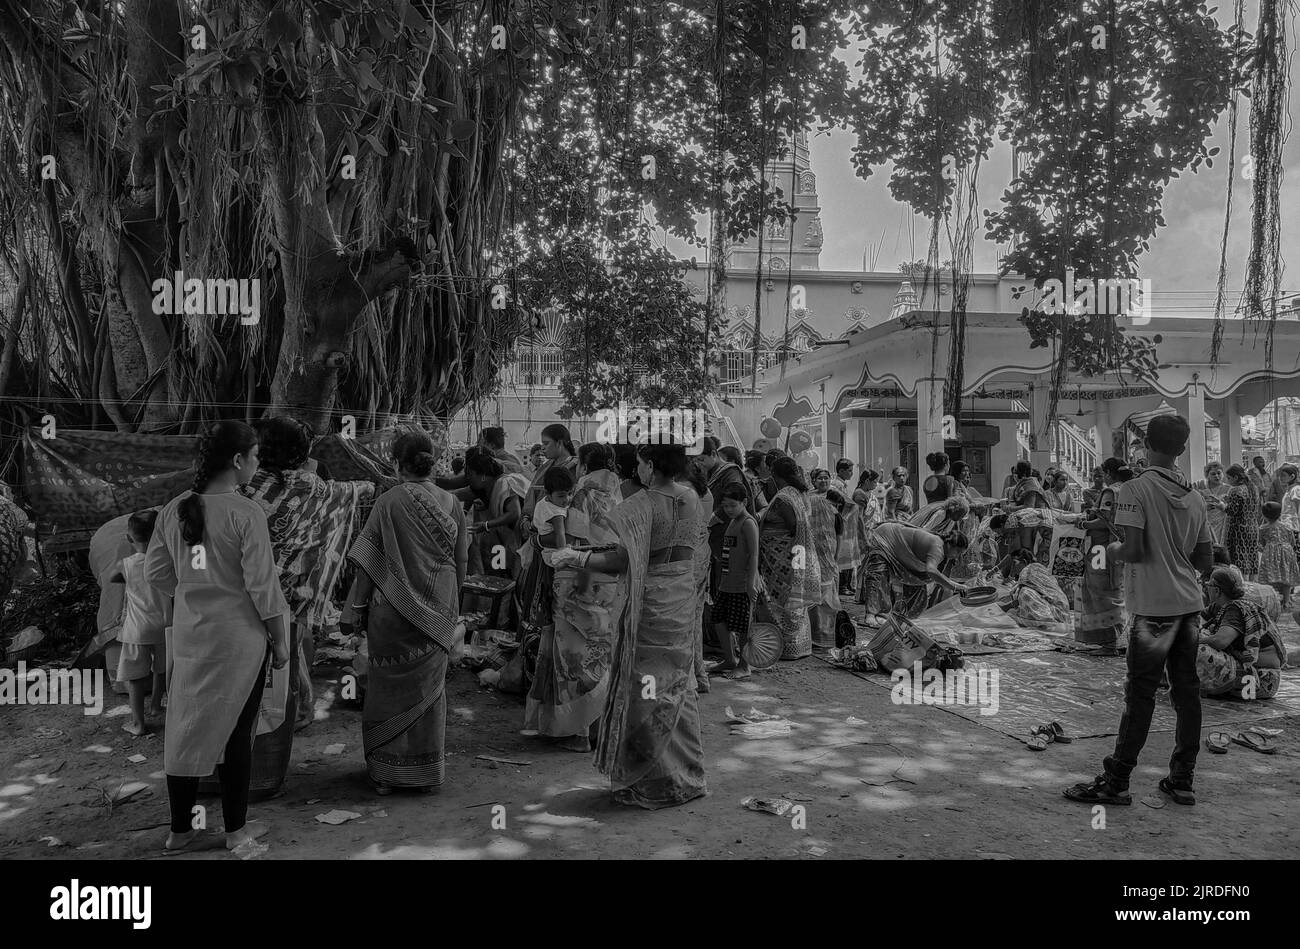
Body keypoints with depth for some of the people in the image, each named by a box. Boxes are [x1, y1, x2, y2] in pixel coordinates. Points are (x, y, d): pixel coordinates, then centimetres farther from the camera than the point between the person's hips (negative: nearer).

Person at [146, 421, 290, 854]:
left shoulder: (173, 510, 1)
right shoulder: (246, 513, -17)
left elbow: (156, 572, 7)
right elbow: (263, 585, -15)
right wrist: (281, 641, -5)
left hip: (188, 636, 5)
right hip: (238, 639, -5)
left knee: (186, 729, 14)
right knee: (235, 732, 8)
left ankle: (180, 830, 25)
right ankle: (236, 830, 22)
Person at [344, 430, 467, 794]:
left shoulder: (388, 503, -12)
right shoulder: (451, 503, -2)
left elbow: (369, 561, -9)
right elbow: (461, 560, 5)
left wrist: (358, 607, 1)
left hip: (393, 610, -3)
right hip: (437, 612, 3)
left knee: (389, 687, 11)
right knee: (429, 689, 14)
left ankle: (384, 772, 20)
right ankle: (427, 770, 23)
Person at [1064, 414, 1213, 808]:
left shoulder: (1135, 490, -10)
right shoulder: (1195, 498, 9)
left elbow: (1133, 550, -18)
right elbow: (1206, 562, 11)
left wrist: (1111, 550, 2)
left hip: (1154, 608, -6)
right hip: (1190, 604, 6)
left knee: (1140, 694, -3)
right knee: (1187, 690, 10)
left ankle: (1115, 783, 4)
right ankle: (1182, 781, 17)